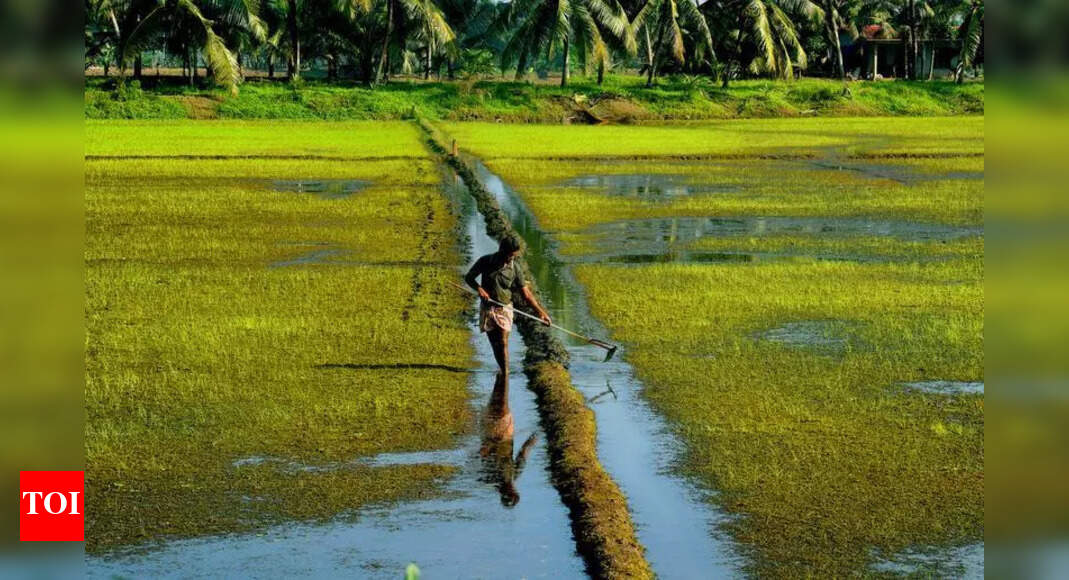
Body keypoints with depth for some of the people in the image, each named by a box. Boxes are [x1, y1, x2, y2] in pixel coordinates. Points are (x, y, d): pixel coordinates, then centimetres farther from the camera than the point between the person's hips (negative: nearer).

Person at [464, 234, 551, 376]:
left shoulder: (515, 268, -6)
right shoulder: (486, 261, -6)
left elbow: (526, 294, -1)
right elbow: (469, 277, 4)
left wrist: (541, 311, -6)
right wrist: (479, 288, -16)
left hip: (504, 308, -1)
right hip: (487, 308, 1)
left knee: (503, 343, -13)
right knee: (494, 344, 7)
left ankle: (505, 376, -8)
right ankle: (502, 372, 23)